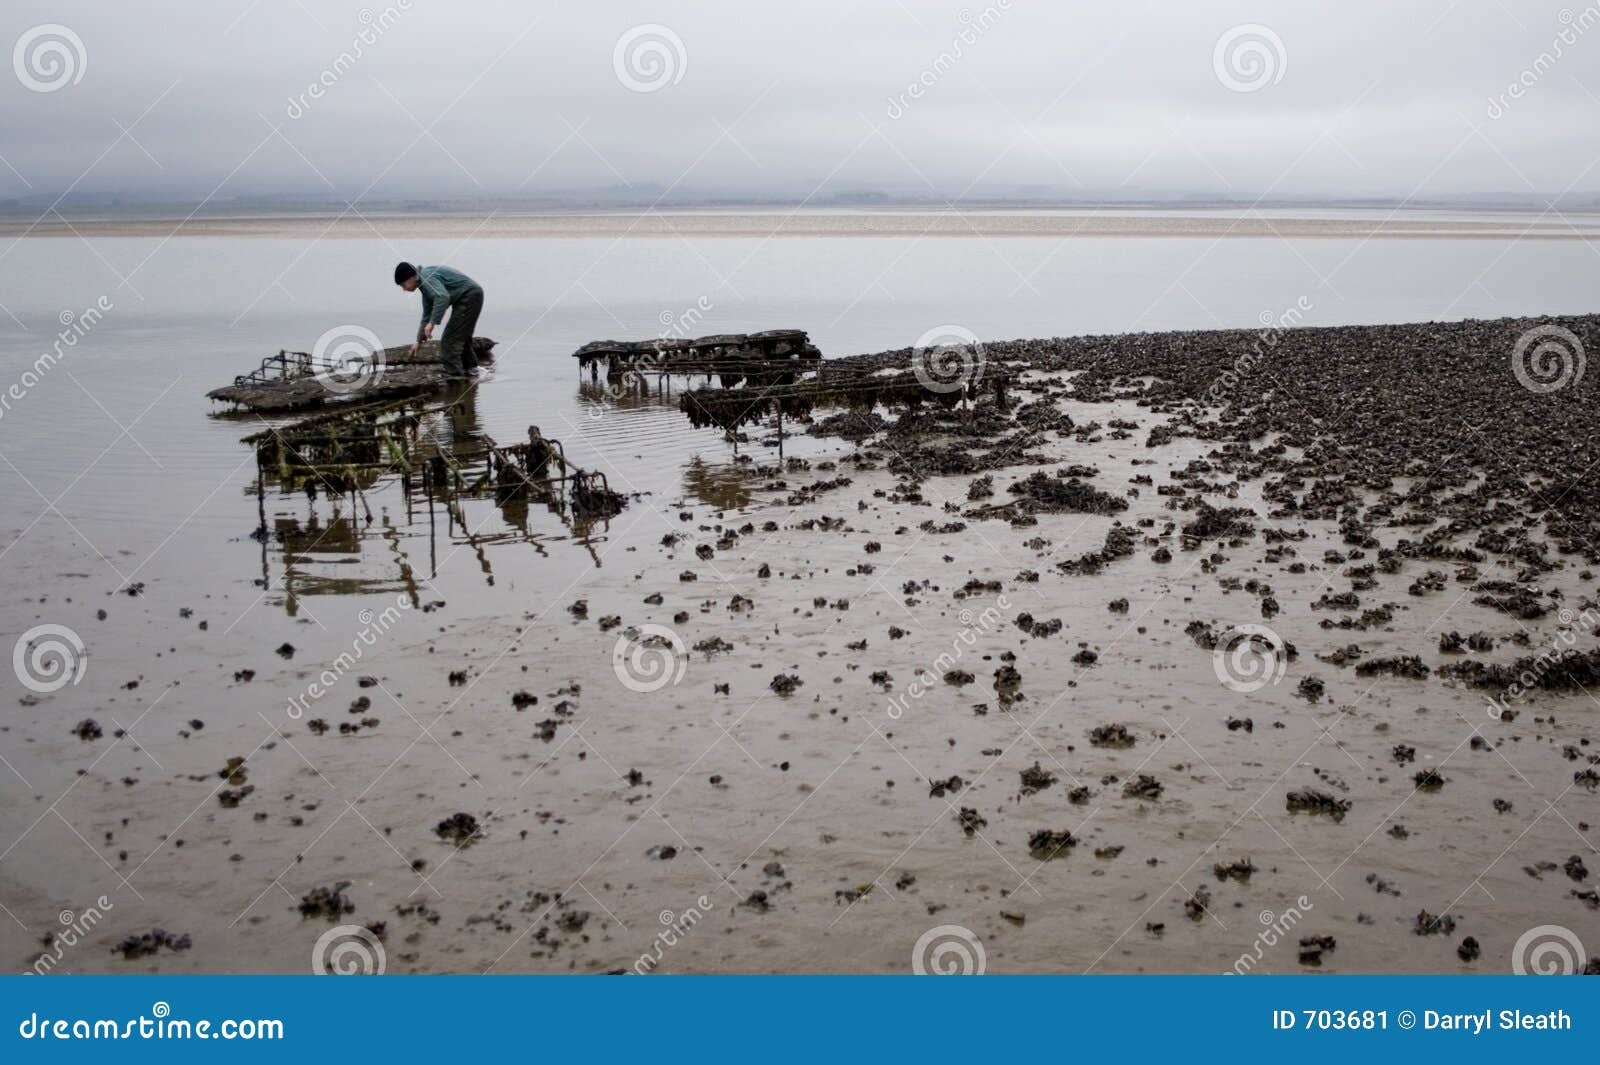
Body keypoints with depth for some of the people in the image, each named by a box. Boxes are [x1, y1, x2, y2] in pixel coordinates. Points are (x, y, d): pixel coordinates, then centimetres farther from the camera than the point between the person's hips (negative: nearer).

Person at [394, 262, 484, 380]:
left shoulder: (426, 277, -15)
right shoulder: (424, 284, 17)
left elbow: (443, 297, -32)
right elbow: (427, 315, 26)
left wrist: (432, 323, -29)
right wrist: (419, 340, 28)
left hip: (469, 295, -10)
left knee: (450, 338, -9)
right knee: (461, 336, 21)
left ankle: (454, 373, -7)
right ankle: (470, 368, 31)